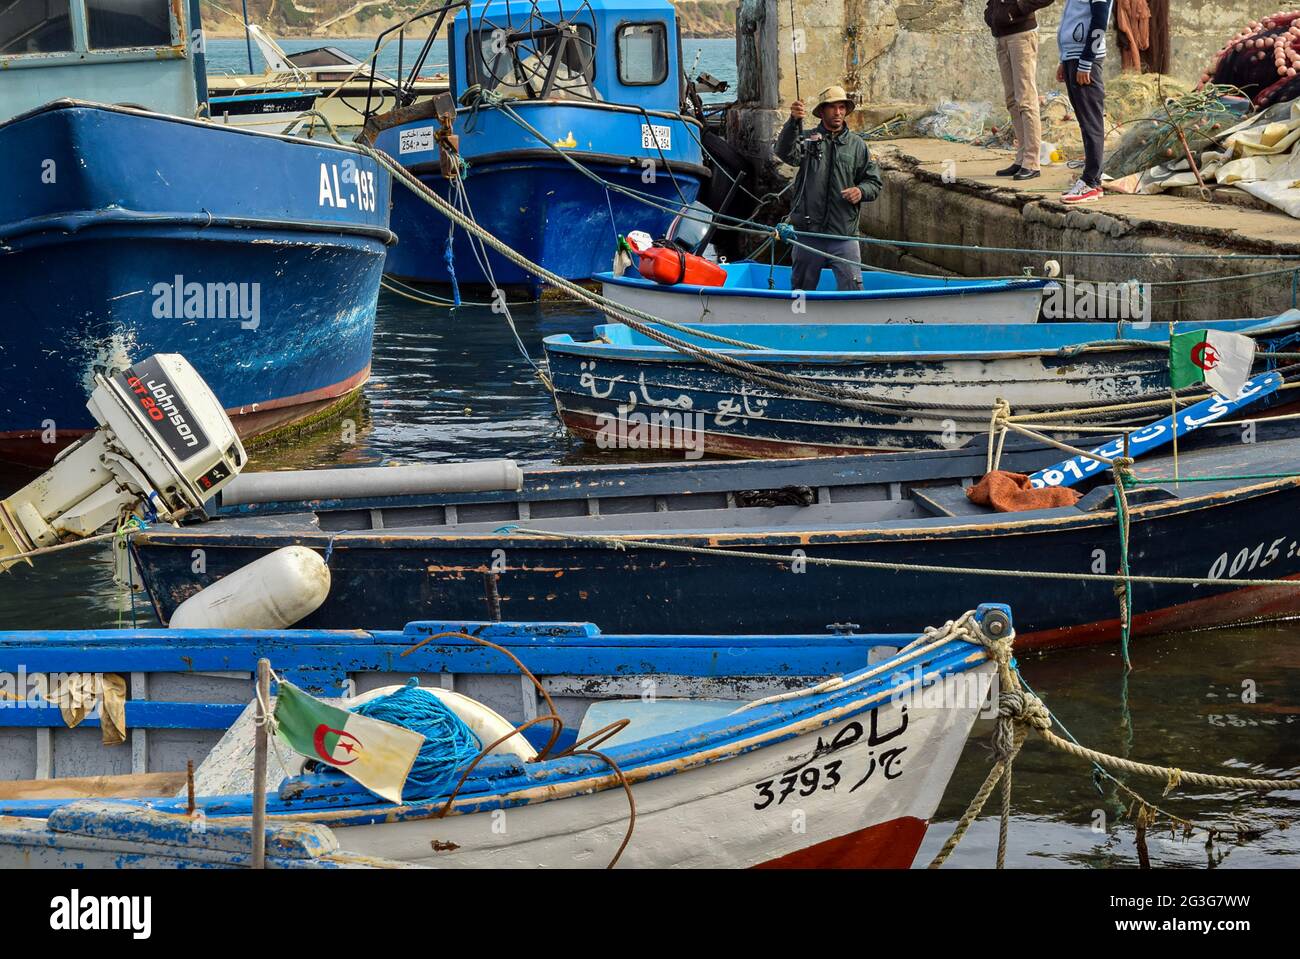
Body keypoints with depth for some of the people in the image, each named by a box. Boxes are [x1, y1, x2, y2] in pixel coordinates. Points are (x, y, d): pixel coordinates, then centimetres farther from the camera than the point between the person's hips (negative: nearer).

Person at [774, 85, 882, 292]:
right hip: (808, 233, -1)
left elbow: (874, 183, 14)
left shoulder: (857, 145, 10)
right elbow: (786, 153, -20)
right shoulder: (807, 139, 2)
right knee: (801, 289, 13)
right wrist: (794, 121, -37)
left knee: (852, 290, -7)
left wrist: (861, 191, -9)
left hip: (844, 235, 1)